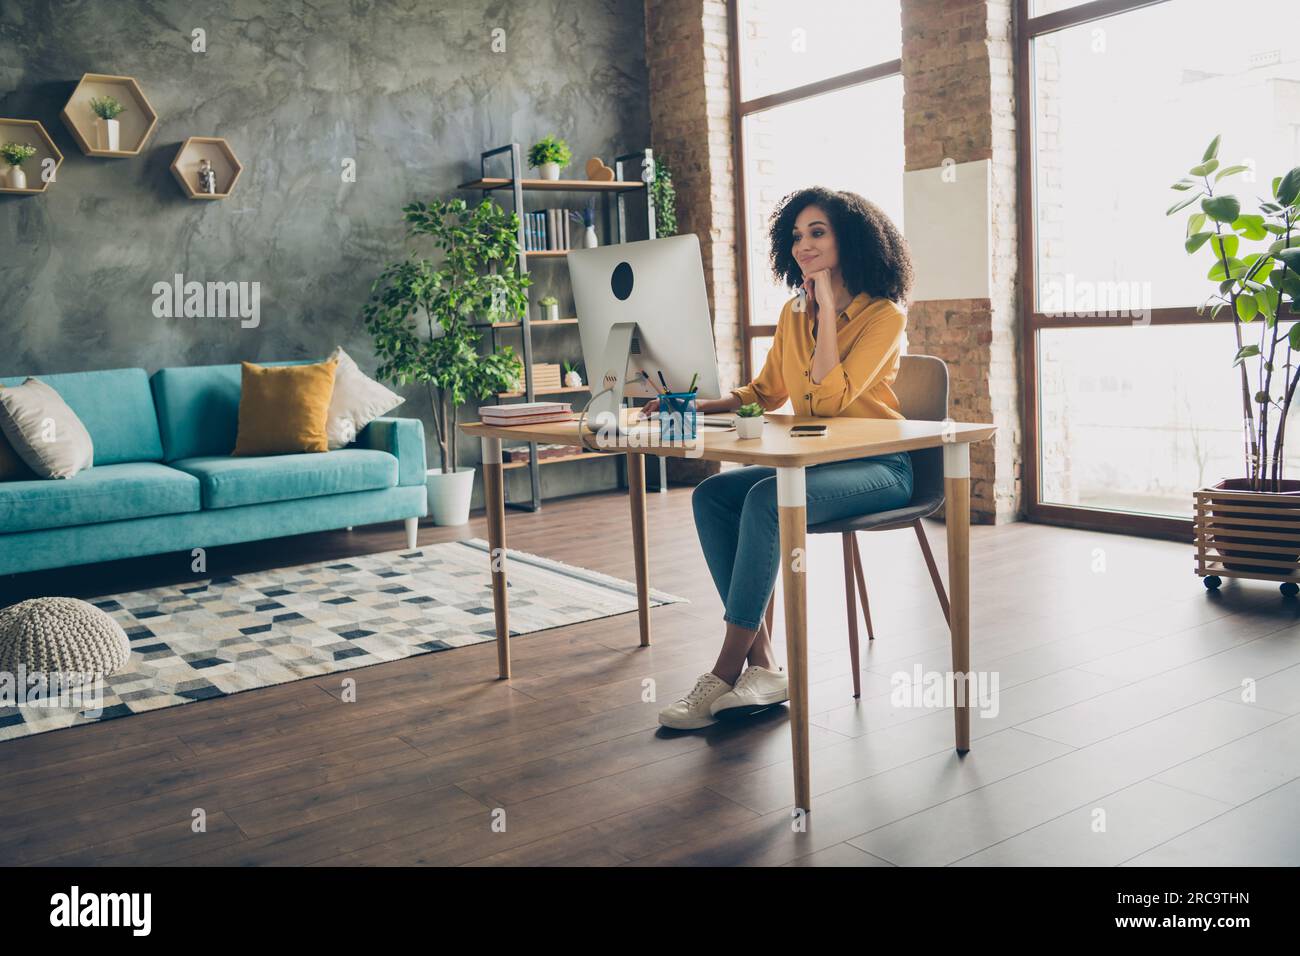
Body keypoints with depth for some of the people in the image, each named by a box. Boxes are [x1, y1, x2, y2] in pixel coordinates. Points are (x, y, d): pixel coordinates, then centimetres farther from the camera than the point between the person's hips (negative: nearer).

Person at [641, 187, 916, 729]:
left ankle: (726, 672, -25)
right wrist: (695, 405, 6)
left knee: (765, 500, -32)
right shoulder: (794, 313, 12)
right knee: (711, 495, -17)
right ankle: (762, 665, -22)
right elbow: (765, 392, 20)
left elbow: (827, 397, -21)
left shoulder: (883, 315, -8)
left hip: (878, 468, -7)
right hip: (813, 461, 7)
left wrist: (828, 307, -16)